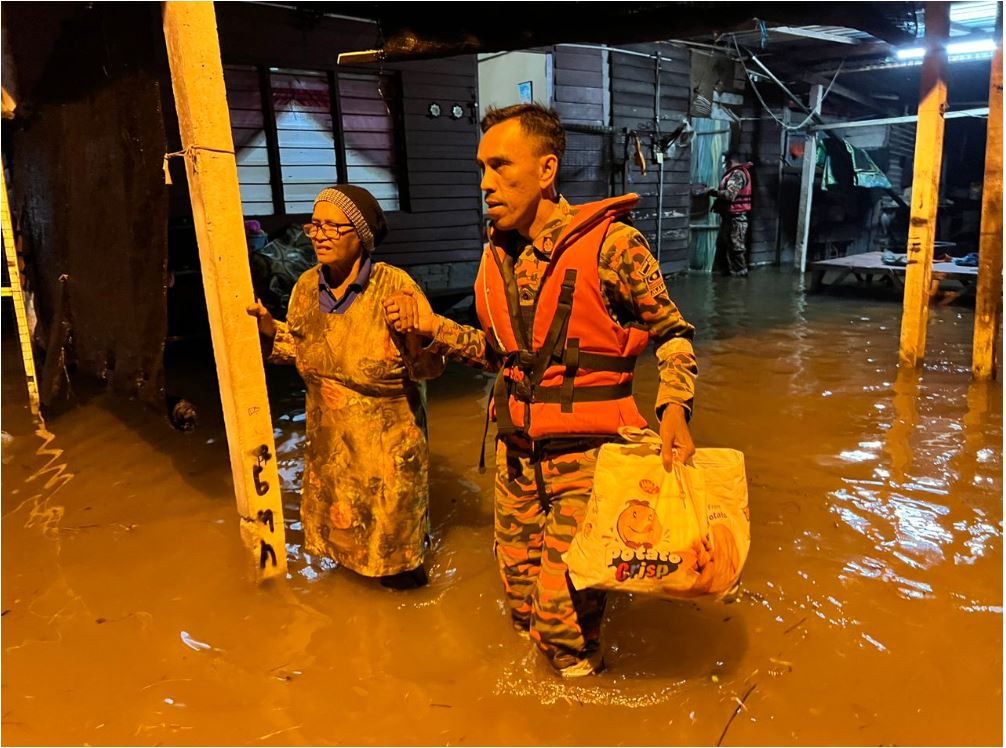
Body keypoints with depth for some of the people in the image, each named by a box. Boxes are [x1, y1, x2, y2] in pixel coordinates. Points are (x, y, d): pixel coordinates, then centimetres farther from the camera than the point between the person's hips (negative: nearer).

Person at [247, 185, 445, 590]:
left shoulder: (394, 286, -20)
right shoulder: (307, 287, -4)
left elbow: (431, 366, -18)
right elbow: (300, 349, 10)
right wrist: (269, 328, -6)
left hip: (387, 438, -5)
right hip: (329, 437, 5)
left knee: (390, 521, 14)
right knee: (339, 517, 21)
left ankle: (400, 566, 44)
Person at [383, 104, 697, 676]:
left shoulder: (610, 244, -14)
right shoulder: (497, 255, 6)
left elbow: (672, 332, -5)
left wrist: (674, 408, -20)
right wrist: (433, 327, 5)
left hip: (586, 456, -6)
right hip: (516, 451, 6)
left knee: (563, 606, 0)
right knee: (521, 590, 18)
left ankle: (581, 674, 32)